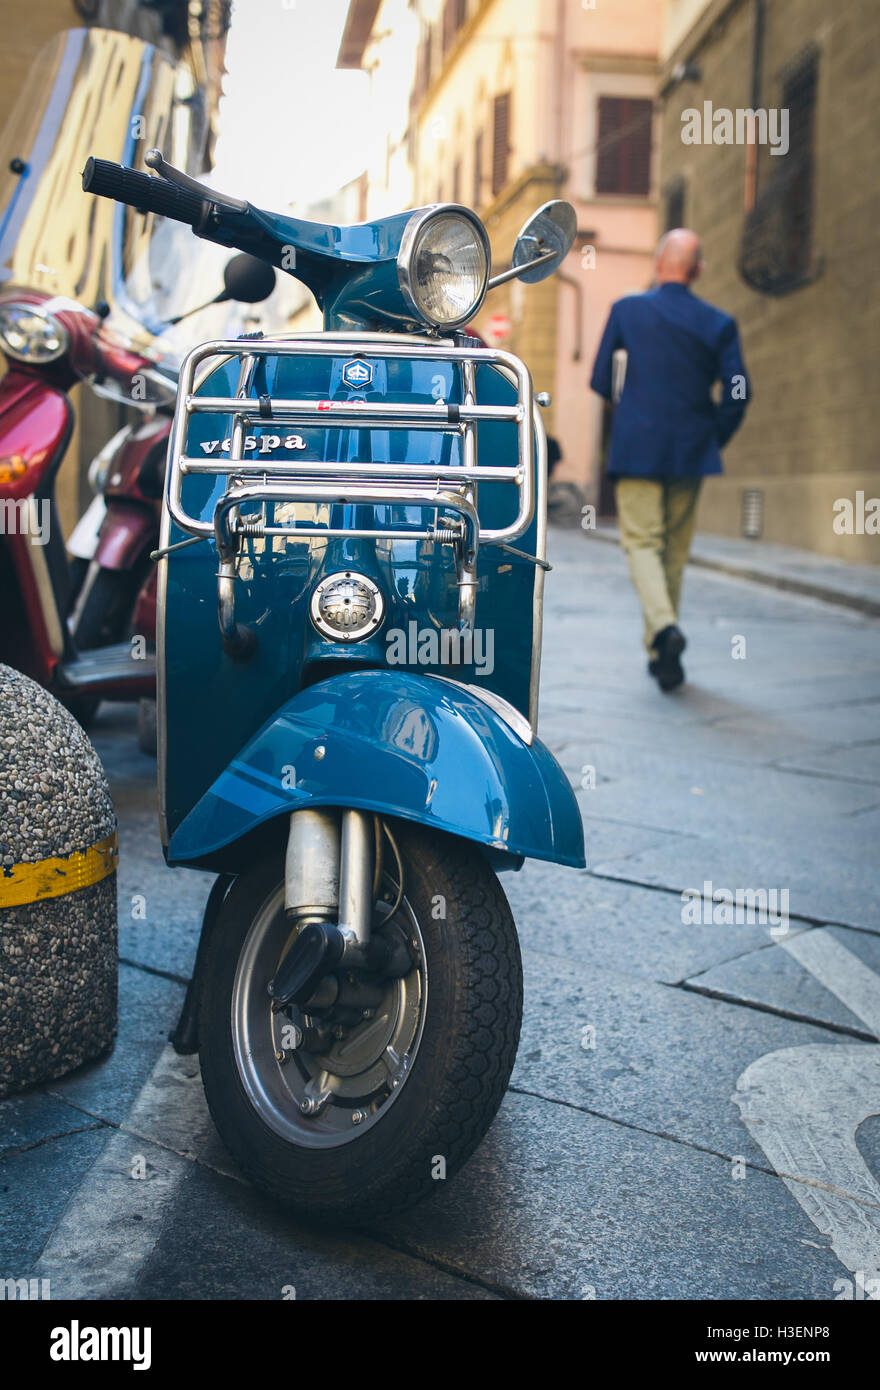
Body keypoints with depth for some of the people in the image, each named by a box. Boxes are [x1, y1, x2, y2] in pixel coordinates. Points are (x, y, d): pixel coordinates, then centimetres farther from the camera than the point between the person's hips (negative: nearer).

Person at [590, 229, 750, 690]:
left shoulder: (626, 310, -1)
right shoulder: (719, 323, 1)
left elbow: (599, 380, 3)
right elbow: (737, 393, -5)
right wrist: (715, 439, 11)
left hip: (636, 449, -2)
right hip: (691, 453, 2)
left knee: (642, 542, 0)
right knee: (675, 551, 12)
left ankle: (663, 626, -27)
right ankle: (660, 653, 18)